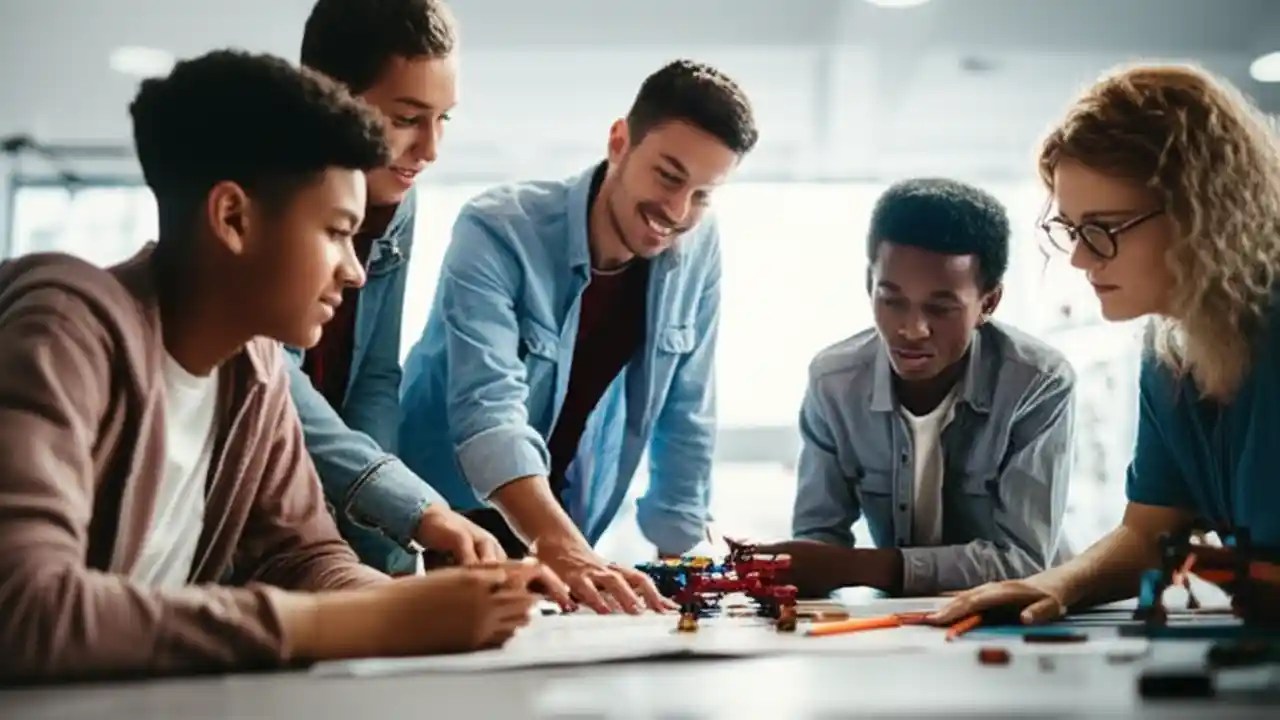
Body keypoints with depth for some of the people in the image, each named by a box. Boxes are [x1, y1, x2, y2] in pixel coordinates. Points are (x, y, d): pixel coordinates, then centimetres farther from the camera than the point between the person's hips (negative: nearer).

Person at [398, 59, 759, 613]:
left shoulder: (699, 249, -6)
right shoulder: (497, 231, -20)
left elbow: (685, 418, 0)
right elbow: (489, 411, -31)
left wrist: (680, 557, -2)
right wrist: (562, 549, -43)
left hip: (557, 531, 3)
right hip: (439, 523, -3)